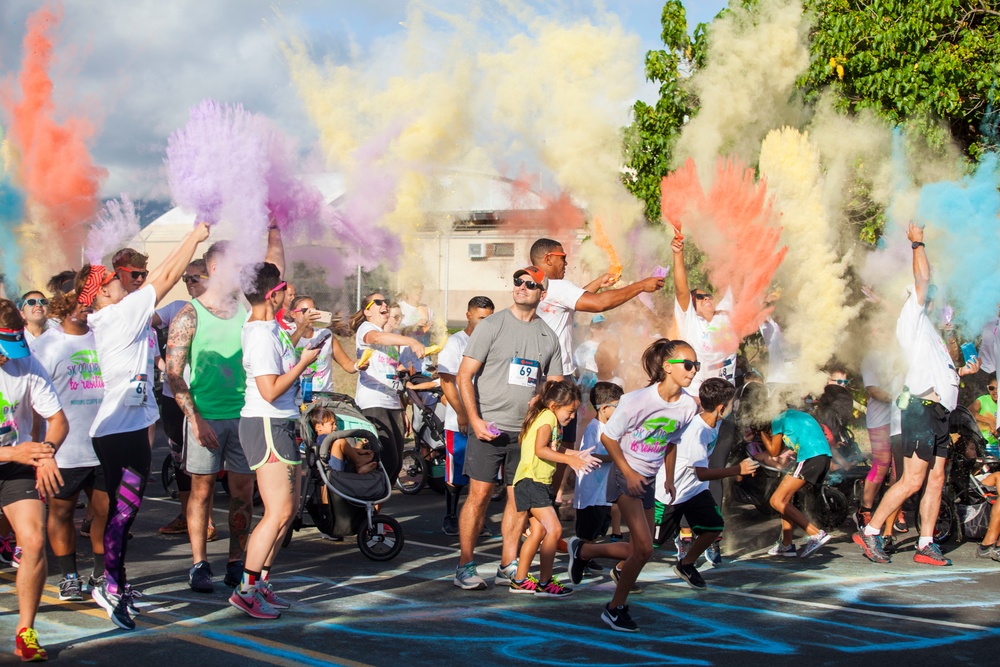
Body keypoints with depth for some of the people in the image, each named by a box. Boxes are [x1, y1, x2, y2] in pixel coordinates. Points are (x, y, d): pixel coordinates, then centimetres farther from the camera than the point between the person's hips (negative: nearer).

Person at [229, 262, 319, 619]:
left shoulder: (269, 327, 11)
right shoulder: (261, 337, -19)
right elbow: (271, 390, -24)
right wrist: (304, 362, -16)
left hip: (280, 425, 11)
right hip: (266, 427, -11)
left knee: (289, 508, 12)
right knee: (278, 512, -11)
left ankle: (261, 583, 18)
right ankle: (246, 590, -6)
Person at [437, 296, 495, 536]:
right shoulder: (455, 343, -1)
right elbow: (446, 381, -7)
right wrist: (462, 413, -14)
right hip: (460, 423, -4)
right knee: (455, 476, 2)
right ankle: (450, 517, 14)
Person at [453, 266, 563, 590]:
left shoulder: (548, 336, 10)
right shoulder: (492, 325, -2)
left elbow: (555, 387, 14)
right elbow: (464, 375, -4)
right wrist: (475, 420, -13)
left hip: (527, 431, 4)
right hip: (488, 428, -4)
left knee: (520, 498, 5)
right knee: (479, 494, -4)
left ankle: (508, 567, 15)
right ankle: (465, 566, 5)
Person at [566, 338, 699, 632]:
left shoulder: (688, 406, -4)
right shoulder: (637, 400, -22)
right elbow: (608, 437, -12)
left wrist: (669, 478, 11)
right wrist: (629, 473, -17)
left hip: (648, 480, 7)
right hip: (625, 476, -7)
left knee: (638, 549, 7)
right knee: (644, 549, -14)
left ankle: (582, 550, 31)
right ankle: (616, 608, 4)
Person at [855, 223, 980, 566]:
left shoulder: (926, 328, 27)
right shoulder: (911, 318, 1)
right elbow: (922, 279, -9)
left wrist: (963, 371, 21)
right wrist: (918, 243, 0)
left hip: (938, 409, 9)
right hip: (921, 406, -9)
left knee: (935, 480, 4)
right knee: (912, 481, -12)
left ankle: (926, 545, 5)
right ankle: (870, 532, -6)